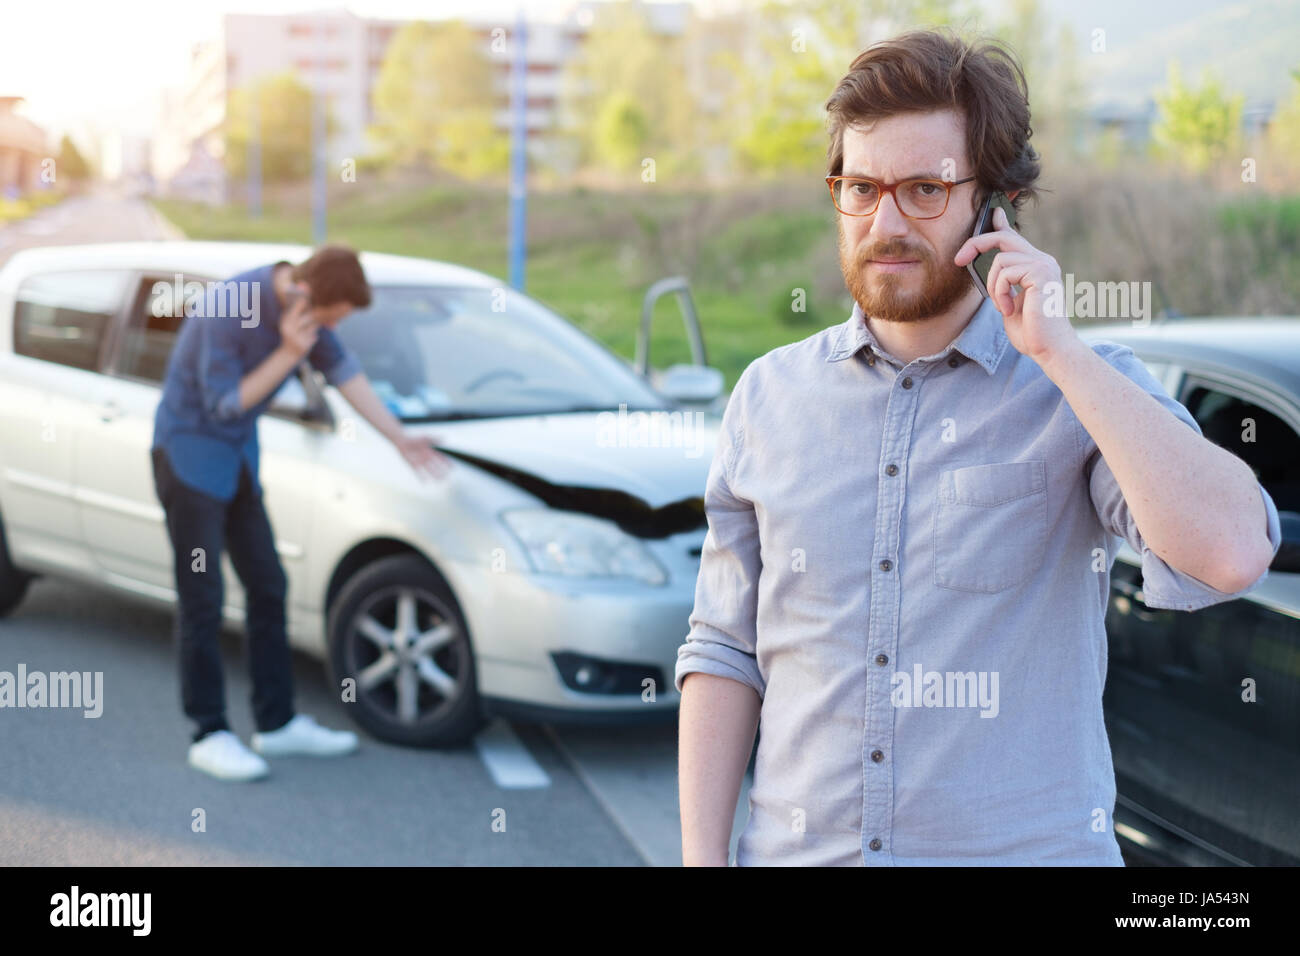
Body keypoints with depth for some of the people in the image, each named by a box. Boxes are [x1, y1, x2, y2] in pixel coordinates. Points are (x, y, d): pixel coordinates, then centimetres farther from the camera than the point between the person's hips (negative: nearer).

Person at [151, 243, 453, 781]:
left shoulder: (303, 305, -4)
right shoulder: (226, 310, -27)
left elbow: (344, 372, 5)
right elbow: (224, 404, -21)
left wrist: (401, 439, 6)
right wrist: (288, 354, -28)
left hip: (239, 455, 8)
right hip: (189, 450, -8)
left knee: (267, 588, 10)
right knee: (202, 600, -5)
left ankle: (277, 723, 19)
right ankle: (209, 734, 4)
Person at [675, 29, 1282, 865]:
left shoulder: (1088, 390, -5)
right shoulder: (770, 395, 3)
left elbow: (1232, 554, -23)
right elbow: (727, 651, 5)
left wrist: (1058, 349, -20)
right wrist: (702, 854, -3)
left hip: (1027, 846, -2)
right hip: (797, 846, 2)